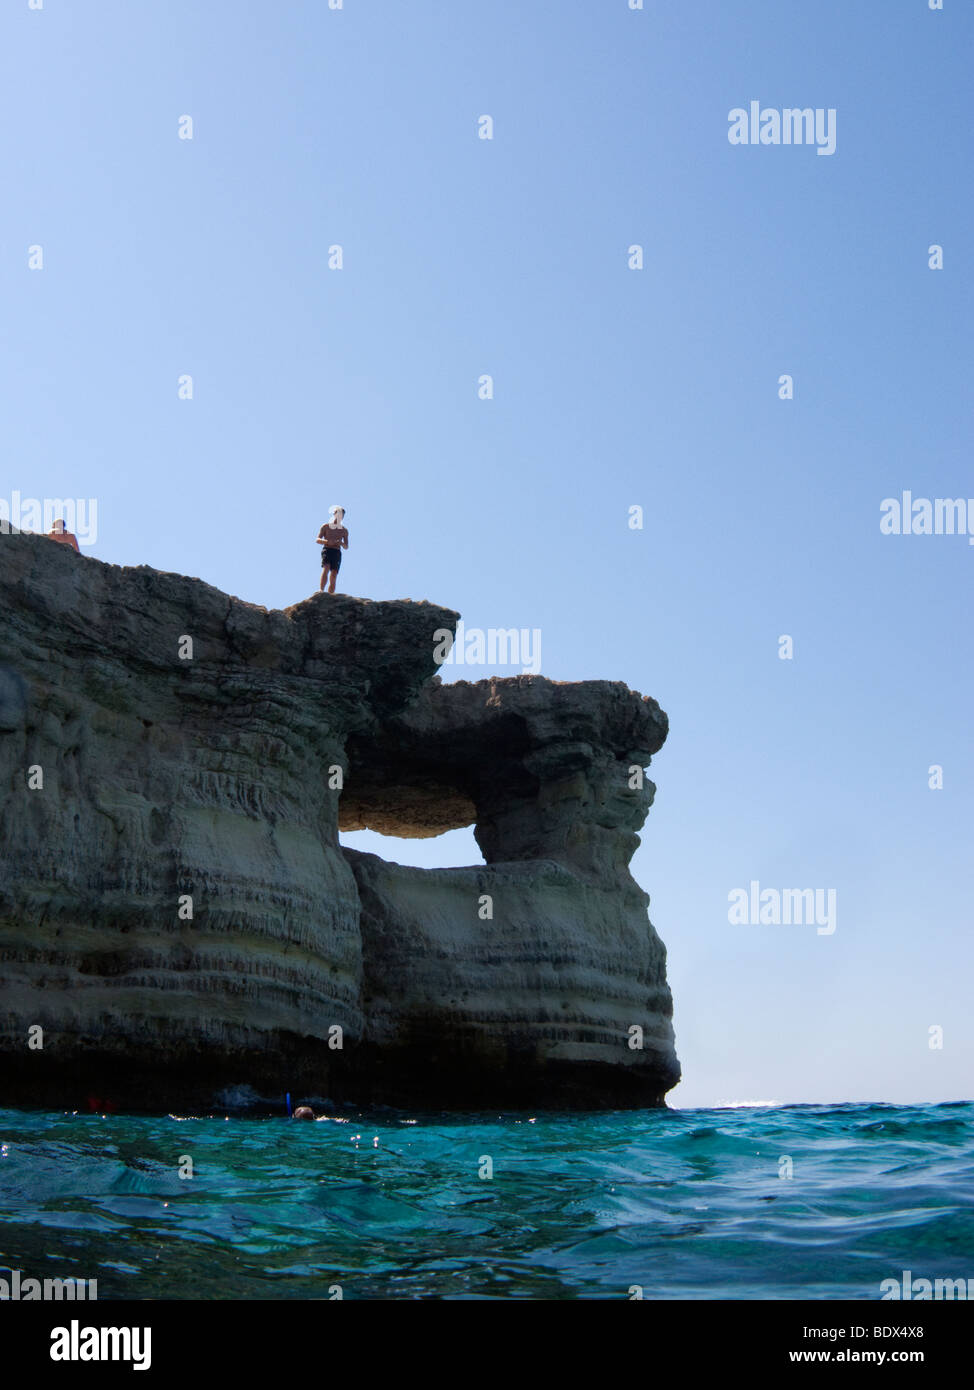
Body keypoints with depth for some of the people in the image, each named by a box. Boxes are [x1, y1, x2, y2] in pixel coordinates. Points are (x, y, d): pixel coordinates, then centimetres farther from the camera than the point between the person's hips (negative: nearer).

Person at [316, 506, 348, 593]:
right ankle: (321, 591, -39)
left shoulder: (344, 531, 19)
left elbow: (346, 547, 18)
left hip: (337, 553, 2)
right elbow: (317, 539, 4)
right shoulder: (326, 526, 12)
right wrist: (327, 542, -16)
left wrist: (341, 543, -6)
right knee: (326, 568, -27)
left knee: (334, 576, -11)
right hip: (327, 550, -2)